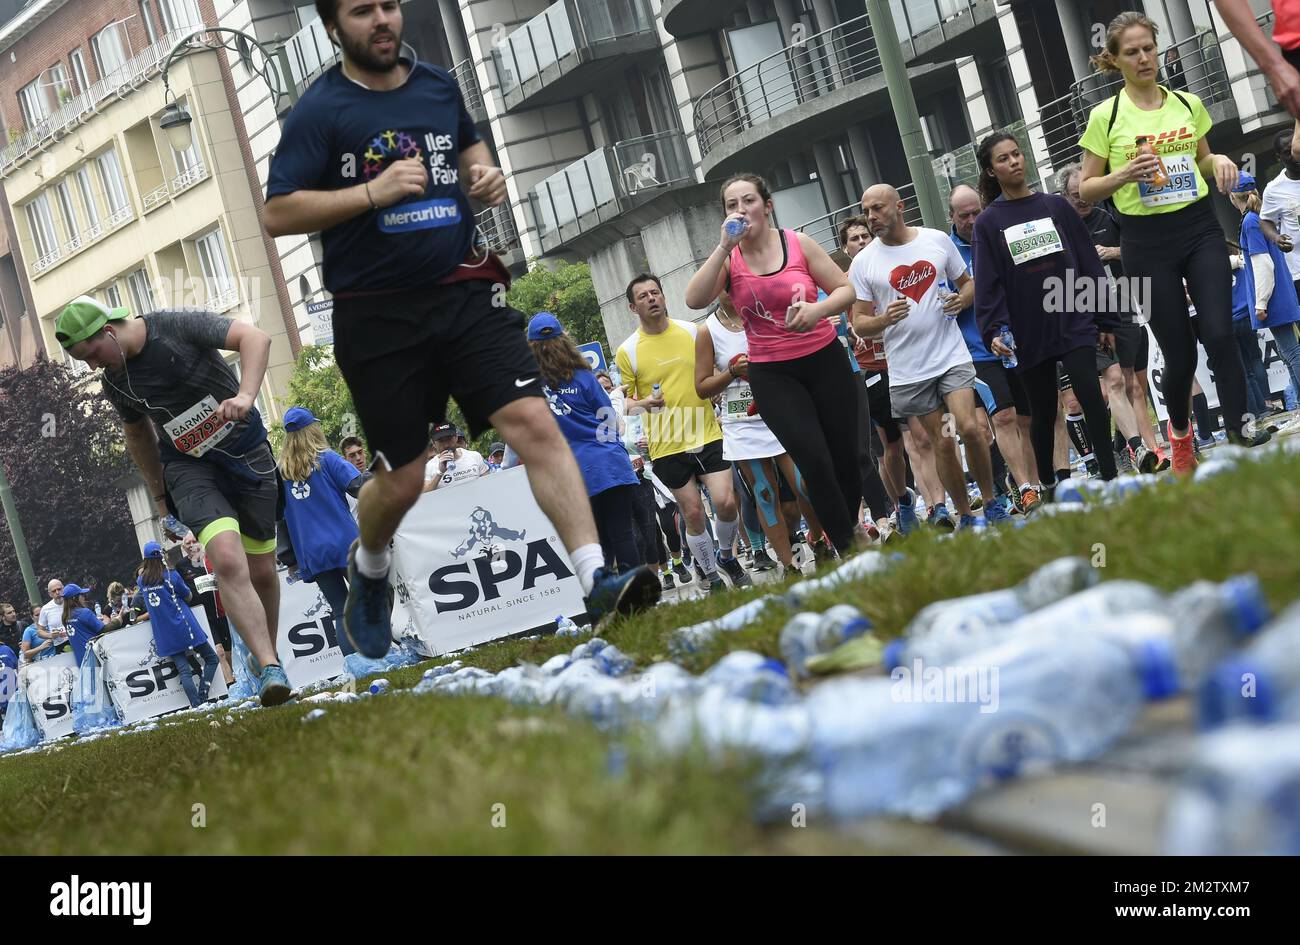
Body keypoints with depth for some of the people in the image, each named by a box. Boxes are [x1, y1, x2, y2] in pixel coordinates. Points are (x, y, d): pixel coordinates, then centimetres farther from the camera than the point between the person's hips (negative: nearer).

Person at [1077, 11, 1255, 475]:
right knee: (1180, 353, 2)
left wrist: (1219, 161, -2)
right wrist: (1124, 175, -17)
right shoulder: (1106, 116, -3)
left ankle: (1242, 441, -9)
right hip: (1147, 242, -2)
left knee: (1219, 335, -15)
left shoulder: (1188, 103, 7)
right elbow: (1086, 190, 1)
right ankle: (1180, 435, 29)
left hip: (1200, 229, 2)